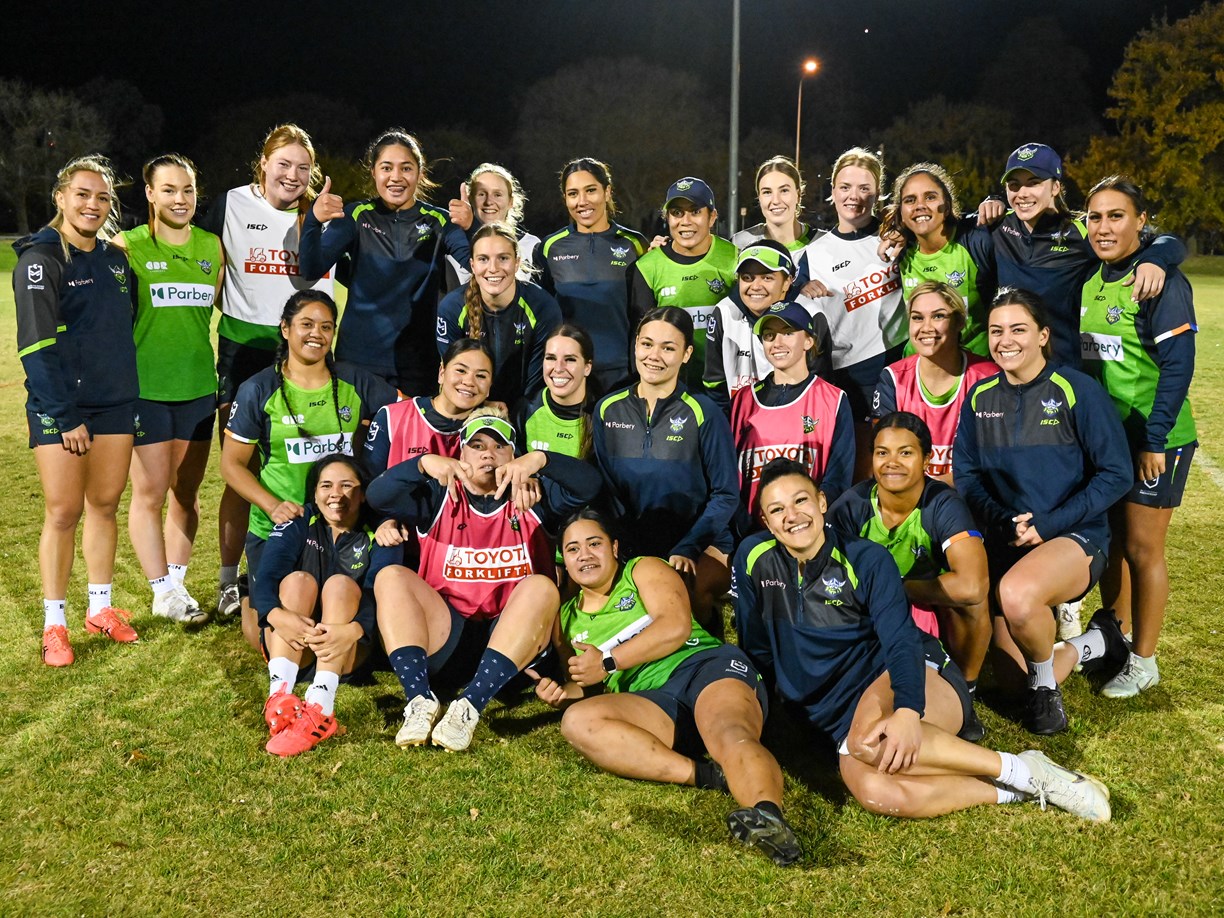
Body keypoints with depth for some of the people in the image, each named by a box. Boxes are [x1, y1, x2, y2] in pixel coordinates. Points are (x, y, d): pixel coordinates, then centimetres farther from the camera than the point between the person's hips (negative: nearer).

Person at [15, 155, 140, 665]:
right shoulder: (41, 259, -8)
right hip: (59, 407, -5)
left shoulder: (115, 258, 10)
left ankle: (101, 608, 22)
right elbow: (37, 346, -14)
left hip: (115, 403, 5)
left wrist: (132, 392, 12)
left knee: (105, 506, 10)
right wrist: (63, 417, -18)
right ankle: (55, 624, 9)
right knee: (63, 513, -2)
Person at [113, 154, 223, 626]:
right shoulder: (129, 246, -4)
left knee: (187, 492, 10)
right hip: (144, 386, -4)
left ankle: (177, 583, 22)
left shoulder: (212, 246, 7)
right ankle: (163, 592, 10)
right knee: (150, 493, 1)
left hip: (198, 384, 4)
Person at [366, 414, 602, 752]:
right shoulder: (440, 498, 10)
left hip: (513, 639, -1)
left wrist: (539, 459, -23)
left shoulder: (532, 499, 9)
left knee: (541, 587, -28)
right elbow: (378, 495, -7)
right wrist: (424, 464, -24)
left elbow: (589, 484, -7)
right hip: (444, 639, 1)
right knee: (391, 577, -19)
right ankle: (421, 700, -32)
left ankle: (470, 706, -38)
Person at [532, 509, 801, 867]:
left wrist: (608, 662, -5)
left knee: (729, 732, -38)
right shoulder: (566, 621, 28)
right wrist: (561, 691, 2)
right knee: (577, 721, -27)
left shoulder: (645, 570, 15)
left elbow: (676, 626, -2)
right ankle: (711, 775, -35)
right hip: (651, 702, 4)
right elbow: (580, 684, 27)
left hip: (707, 664, -3)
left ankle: (769, 815, -70)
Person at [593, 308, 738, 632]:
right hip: (633, 546, 3)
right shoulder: (607, 410, 6)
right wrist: (623, 547, -6)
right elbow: (606, 487, 9)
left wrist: (687, 549, -15)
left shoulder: (703, 413, -5)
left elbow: (726, 495, -3)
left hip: (701, 547, -2)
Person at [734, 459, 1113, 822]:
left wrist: (906, 712, -34)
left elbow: (901, 642, -18)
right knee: (872, 792, -34)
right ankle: (1009, 792, -21)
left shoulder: (866, 559, -5)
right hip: (840, 719, 2)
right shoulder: (754, 559, 3)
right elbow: (757, 650, 13)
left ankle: (1021, 770, -22)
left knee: (868, 738, -39)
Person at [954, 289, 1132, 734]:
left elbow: (1116, 475, -10)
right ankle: (1091, 644, 35)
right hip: (1005, 543, 5)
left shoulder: (1077, 391, -10)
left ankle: (1045, 682, -6)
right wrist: (1002, 521, -14)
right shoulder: (980, 398, 3)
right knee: (1009, 677, 5)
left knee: (1016, 593, -38)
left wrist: (1048, 523, -18)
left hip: (1074, 536, -5)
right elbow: (965, 473, 5)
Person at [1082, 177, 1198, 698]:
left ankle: (1143, 662, 17)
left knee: (1142, 547, 3)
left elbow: (1178, 366, -18)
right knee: (1109, 539, 15)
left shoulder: (1160, 280, -16)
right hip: (1102, 434, 6)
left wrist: (1153, 439, -19)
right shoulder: (1089, 278, 6)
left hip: (1154, 439, -6)